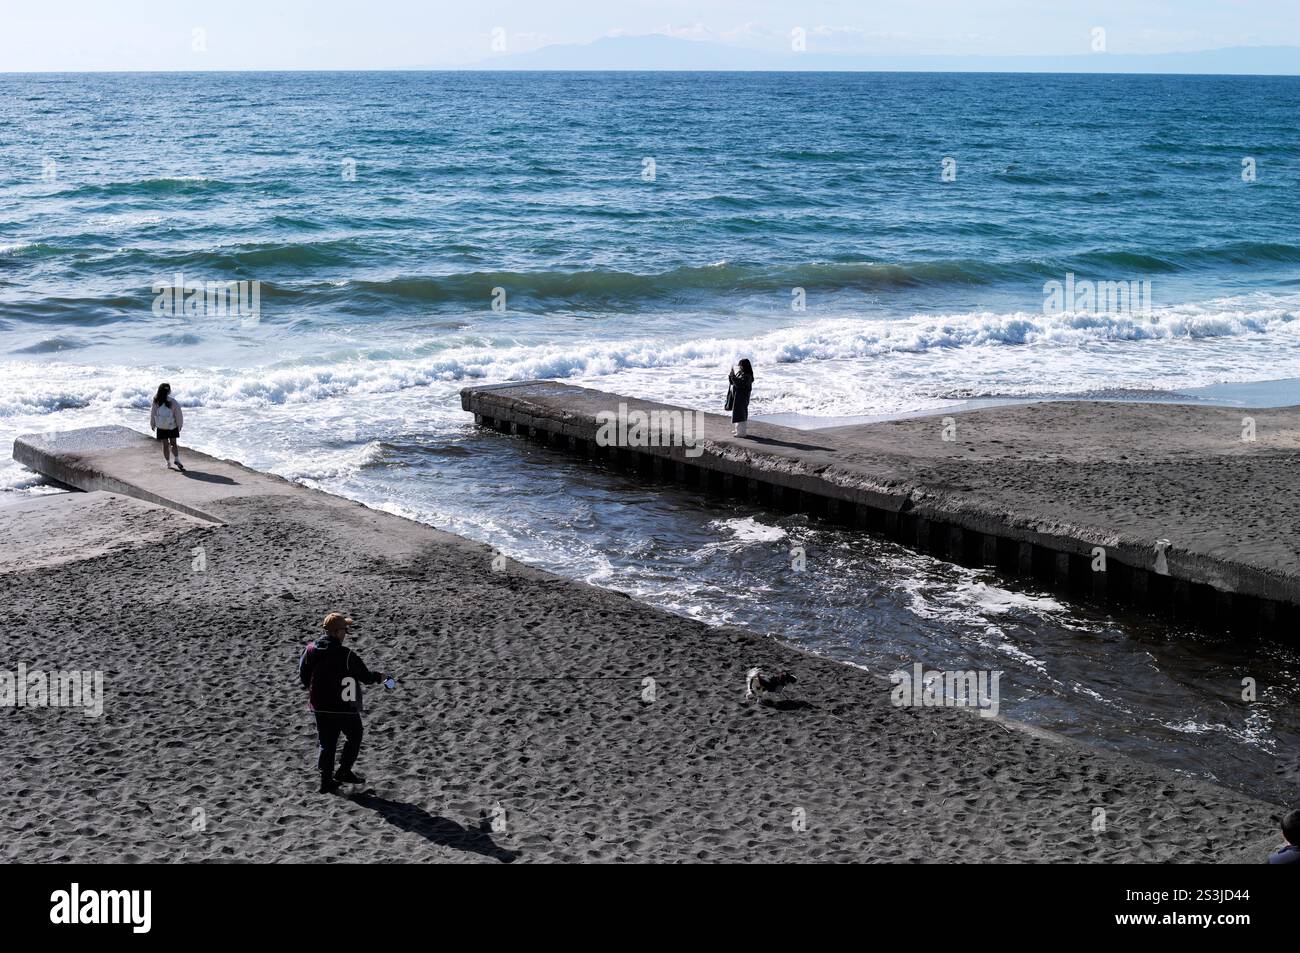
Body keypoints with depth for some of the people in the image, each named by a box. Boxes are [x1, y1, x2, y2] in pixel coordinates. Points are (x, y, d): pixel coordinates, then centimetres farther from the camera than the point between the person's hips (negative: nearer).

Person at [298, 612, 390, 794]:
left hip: (319, 706, 5)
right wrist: (379, 677, 12)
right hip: (344, 706, -5)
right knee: (354, 736, 17)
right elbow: (365, 676, -9)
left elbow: (303, 675, 6)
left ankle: (326, 780, 14)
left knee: (327, 743, 14)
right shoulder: (346, 655, -20)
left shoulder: (310, 650, -4)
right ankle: (344, 772, 13)